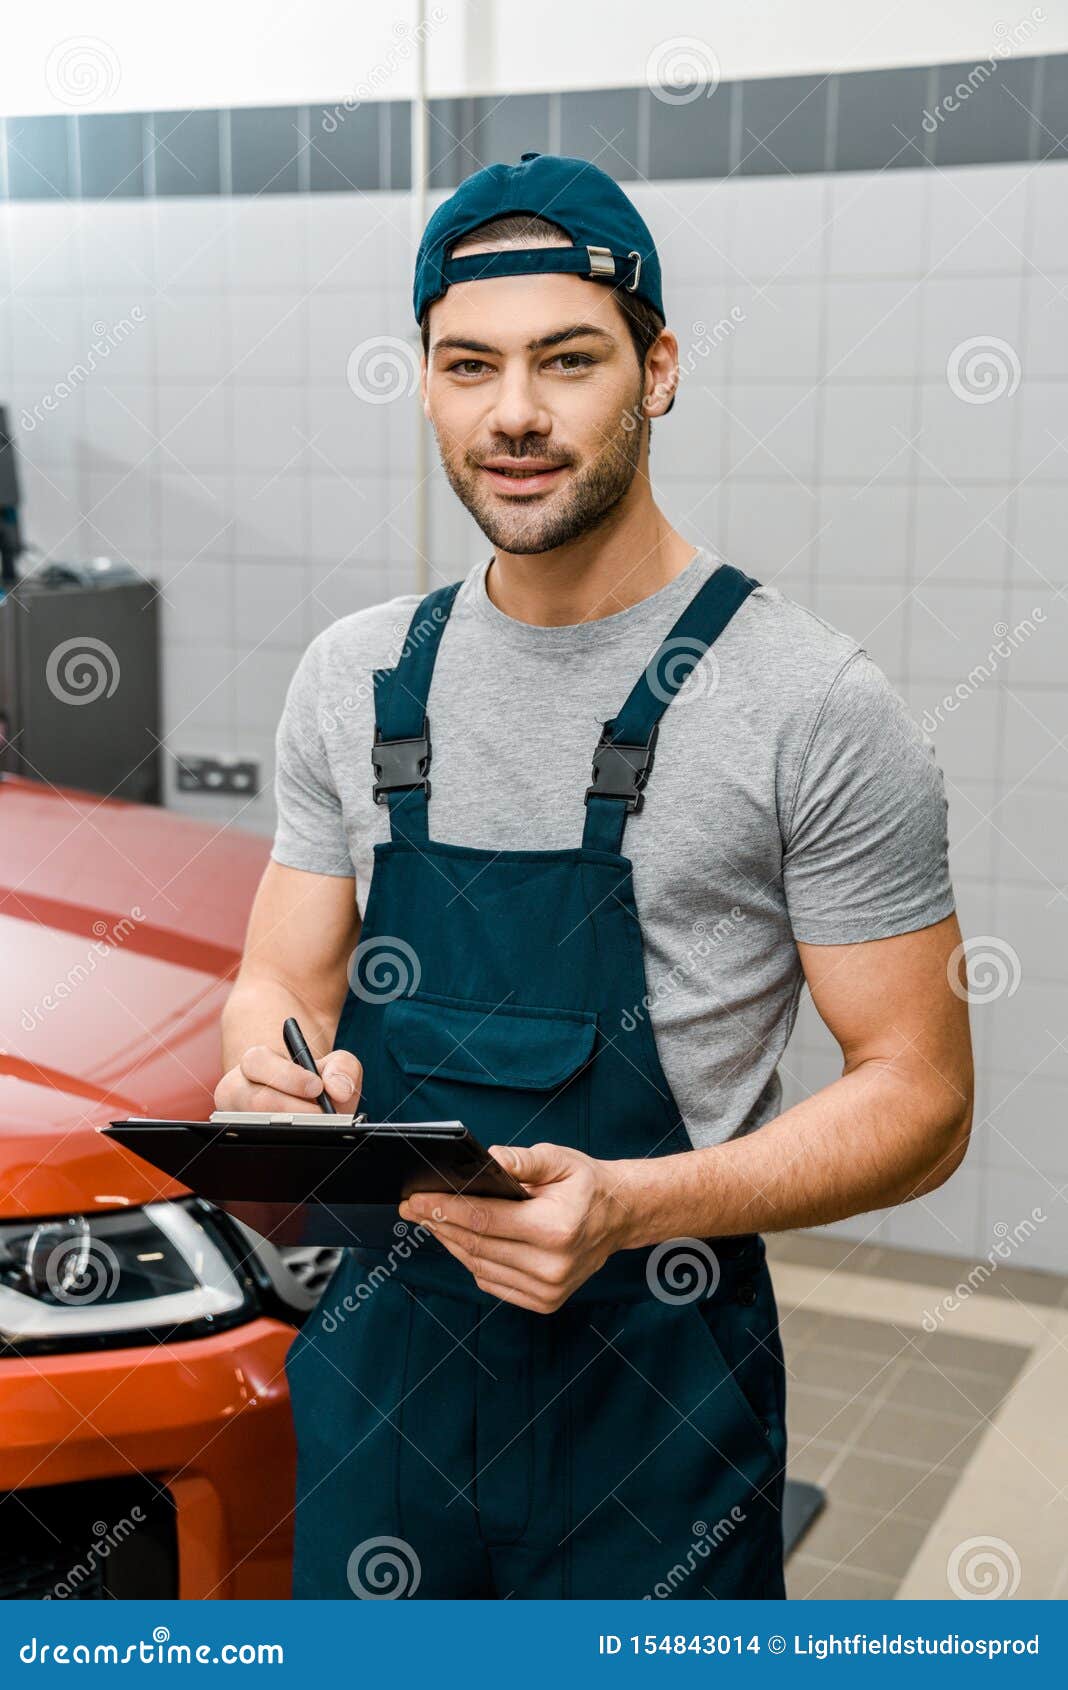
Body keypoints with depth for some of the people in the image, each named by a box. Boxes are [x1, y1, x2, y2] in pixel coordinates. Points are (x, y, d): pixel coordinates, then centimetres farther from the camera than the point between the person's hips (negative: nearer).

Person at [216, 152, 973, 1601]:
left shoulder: (812, 704, -13)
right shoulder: (356, 677, 4)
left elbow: (919, 1099, -11)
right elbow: (281, 982, 10)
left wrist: (629, 1206, -25)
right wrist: (272, 1072, -14)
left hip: (654, 1395, -4)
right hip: (375, 1365, 4)